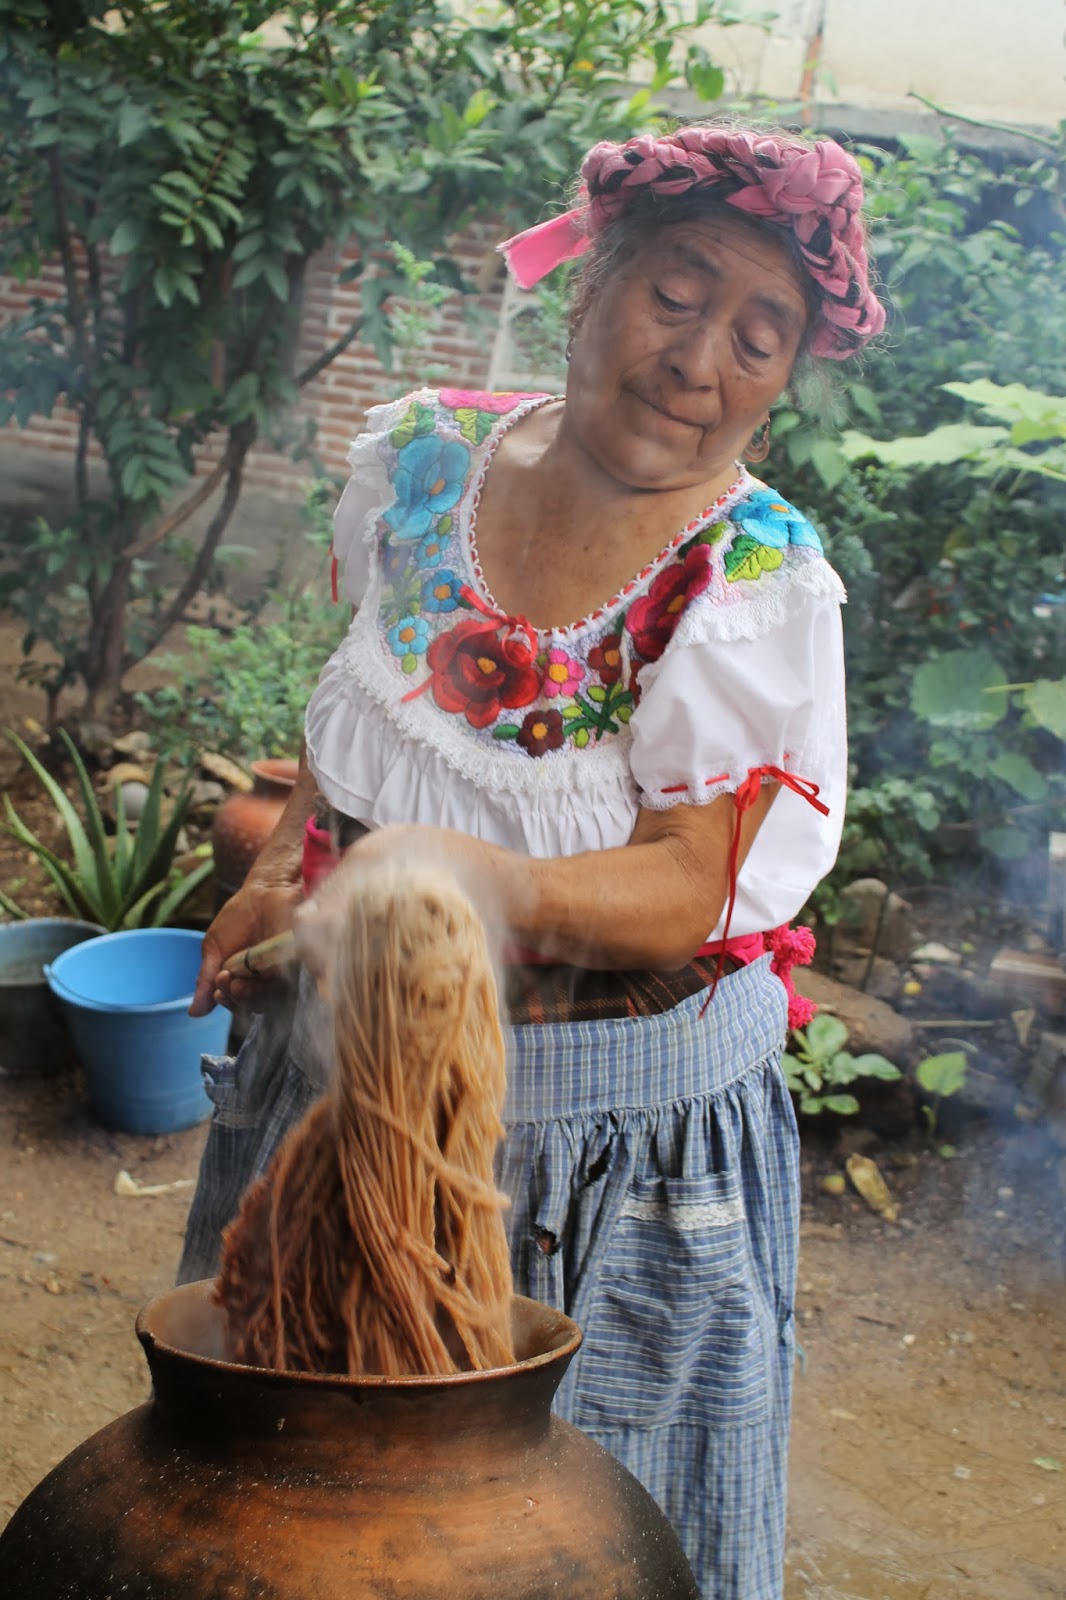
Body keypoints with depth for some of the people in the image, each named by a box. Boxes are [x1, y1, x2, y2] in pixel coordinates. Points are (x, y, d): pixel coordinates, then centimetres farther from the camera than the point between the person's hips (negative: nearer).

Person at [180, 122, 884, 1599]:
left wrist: (463, 875, -40)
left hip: (610, 1136, -4)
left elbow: (686, 893, -23)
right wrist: (284, 872, 3)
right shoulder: (420, 455, -5)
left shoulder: (759, 585, -19)